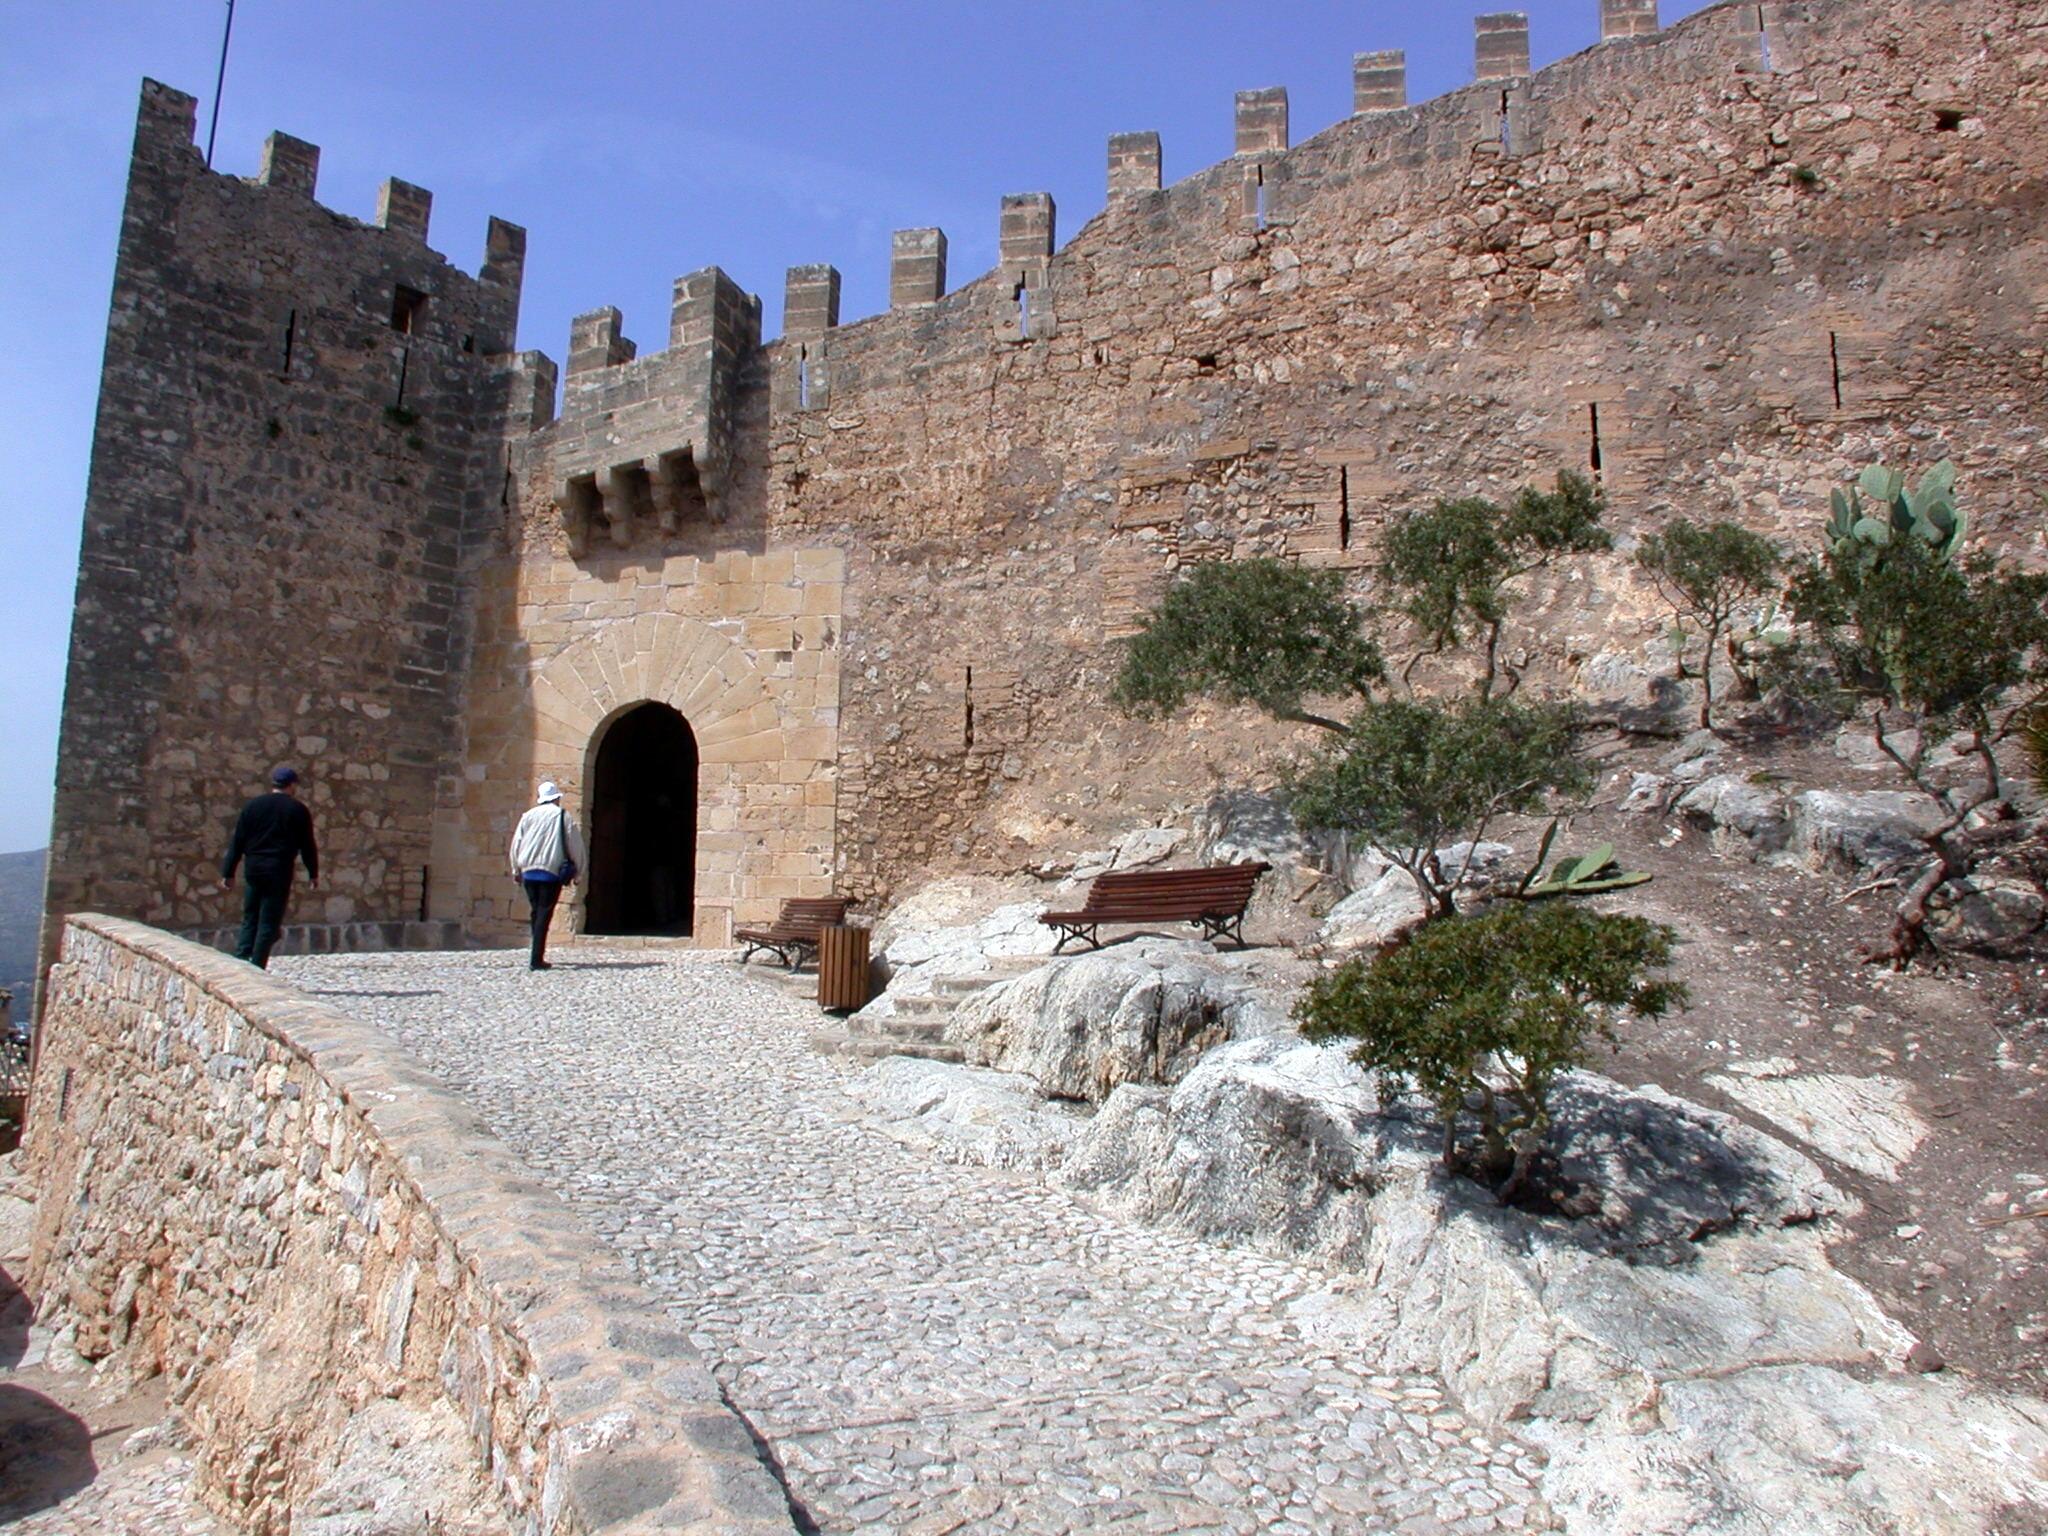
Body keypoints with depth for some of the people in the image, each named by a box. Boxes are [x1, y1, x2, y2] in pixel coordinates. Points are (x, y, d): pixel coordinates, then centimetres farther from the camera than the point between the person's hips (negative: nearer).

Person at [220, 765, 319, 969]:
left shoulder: (252, 806, 7)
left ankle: (240, 959, 5)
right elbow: (307, 845, 2)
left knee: (250, 918, 15)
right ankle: (256, 968, 0)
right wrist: (313, 874, 11)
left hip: (253, 869, 3)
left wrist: (228, 873, 9)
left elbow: (237, 842, 6)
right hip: (279, 871, -3)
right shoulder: (298, 810, -1)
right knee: (269, 922, 1)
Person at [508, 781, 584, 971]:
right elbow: (575, 844, 1)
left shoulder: (529, 816, 8)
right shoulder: (563, 816, 0)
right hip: (552, 871, -4)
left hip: (529, 871, 4)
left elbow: (516, 843, 10)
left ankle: (537, 955, 20)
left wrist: (516, 869, 20)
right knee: (544, 914, -4)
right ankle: (536, 960, -12)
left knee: (537, 912, 16)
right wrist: (577, 870, 11)